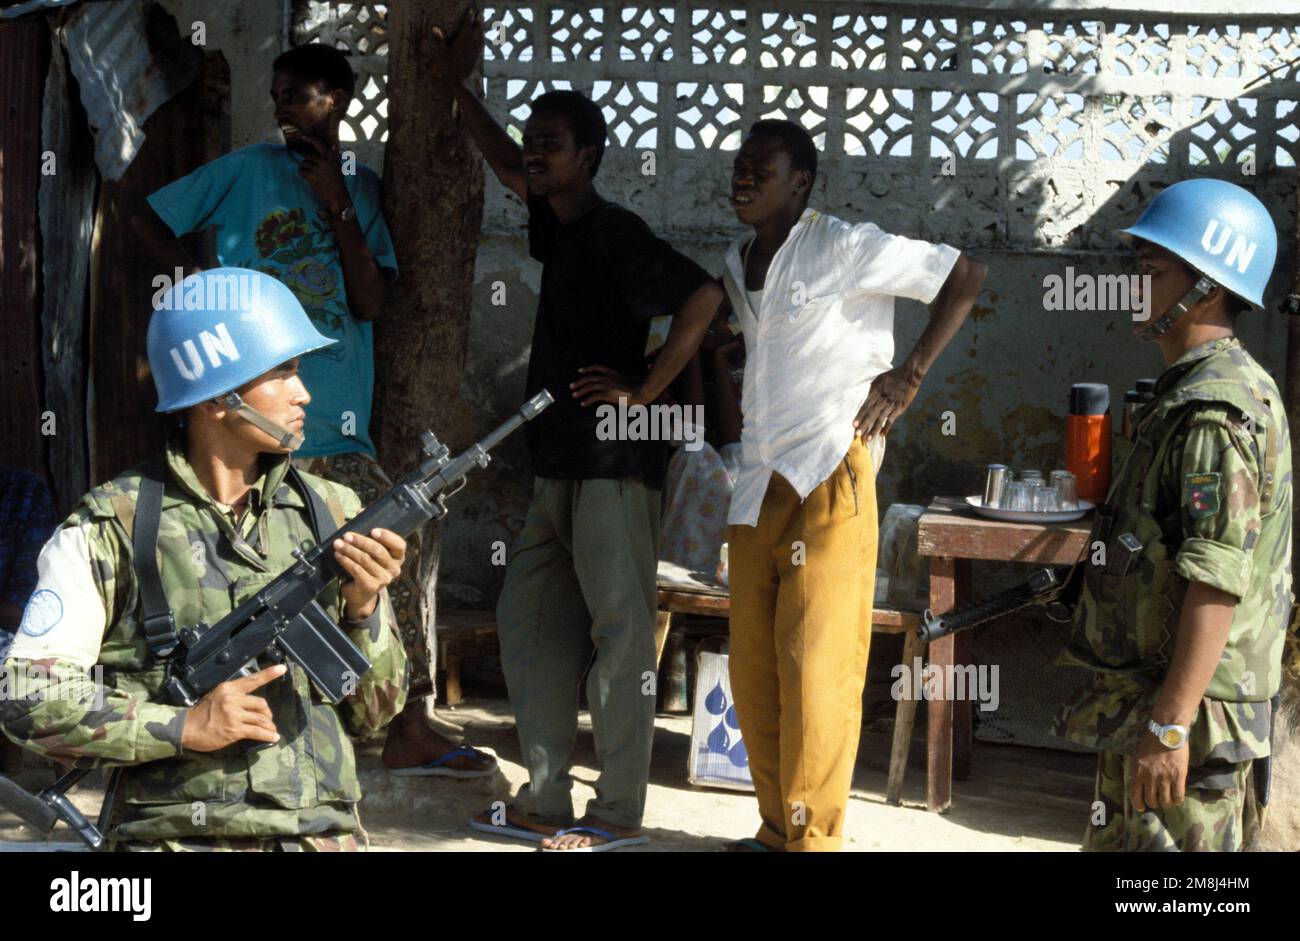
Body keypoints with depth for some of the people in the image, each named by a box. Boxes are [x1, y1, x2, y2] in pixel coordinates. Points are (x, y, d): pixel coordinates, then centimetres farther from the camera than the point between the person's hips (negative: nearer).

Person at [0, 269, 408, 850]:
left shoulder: (332, 514, 11)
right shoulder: (113, 526, 1)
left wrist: (364, 609, -3)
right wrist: (182, 728, -9)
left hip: (322, 837, 3)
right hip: (174, 836, -3)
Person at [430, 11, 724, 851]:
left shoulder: (615, 233, -11)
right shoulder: (558, 228, 14)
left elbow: (703, 297, -20)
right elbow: (509, 168, 32)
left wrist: (646, 391, -17)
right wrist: (459, 87, 28)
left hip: (612, 464, -10)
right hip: (560, 465, 10)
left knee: (619, 632, -4)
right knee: (529, 621, 11)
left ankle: (619, 814, 0)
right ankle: (545, 803, 17)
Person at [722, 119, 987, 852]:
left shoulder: (845, 248, -6)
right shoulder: (738, 262, 16)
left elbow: (967, 276, -4)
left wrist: (909, 377, -7)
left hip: (828, 477, -7)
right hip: (758, 488, 7)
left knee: (816, 669, -7)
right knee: (753, 672, 8)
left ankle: (812, 836, 0)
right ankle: (777, 830, 19)